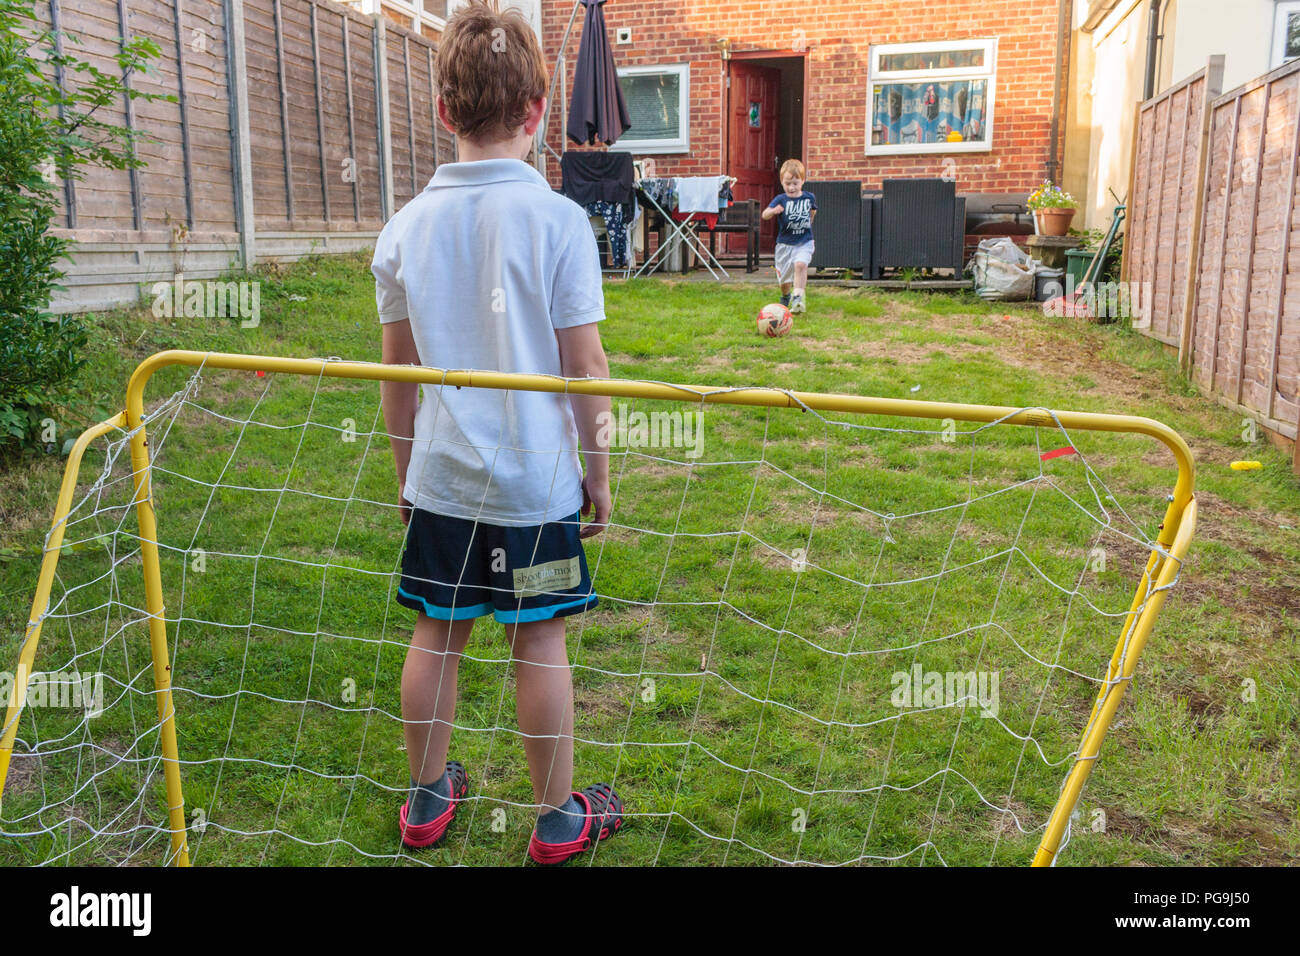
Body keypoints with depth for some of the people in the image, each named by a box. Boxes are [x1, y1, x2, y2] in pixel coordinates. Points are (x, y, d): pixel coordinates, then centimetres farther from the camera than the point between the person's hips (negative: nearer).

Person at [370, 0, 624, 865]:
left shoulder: (407, 226, 0)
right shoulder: (559, 219, -11)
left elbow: (397, 368, 6)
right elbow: (584, 363, -10)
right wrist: (599, 471, 1)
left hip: (441, 476, 3)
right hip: (538, 477, -3)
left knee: (438, 633, 15)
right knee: (540, 641, 8)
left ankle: (428, 799, 32)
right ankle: (560, 820, 23)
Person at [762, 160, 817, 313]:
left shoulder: (809, 198, -1)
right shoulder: (781, 199, -9)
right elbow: (764, 215, -25)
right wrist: (773, 211, -44)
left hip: (804, 242, 0)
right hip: (785, 243, 0)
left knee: (800, 264, -28)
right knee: (784, 276, 10)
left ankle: (798, 297, -30)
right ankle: (785, 297, 41)